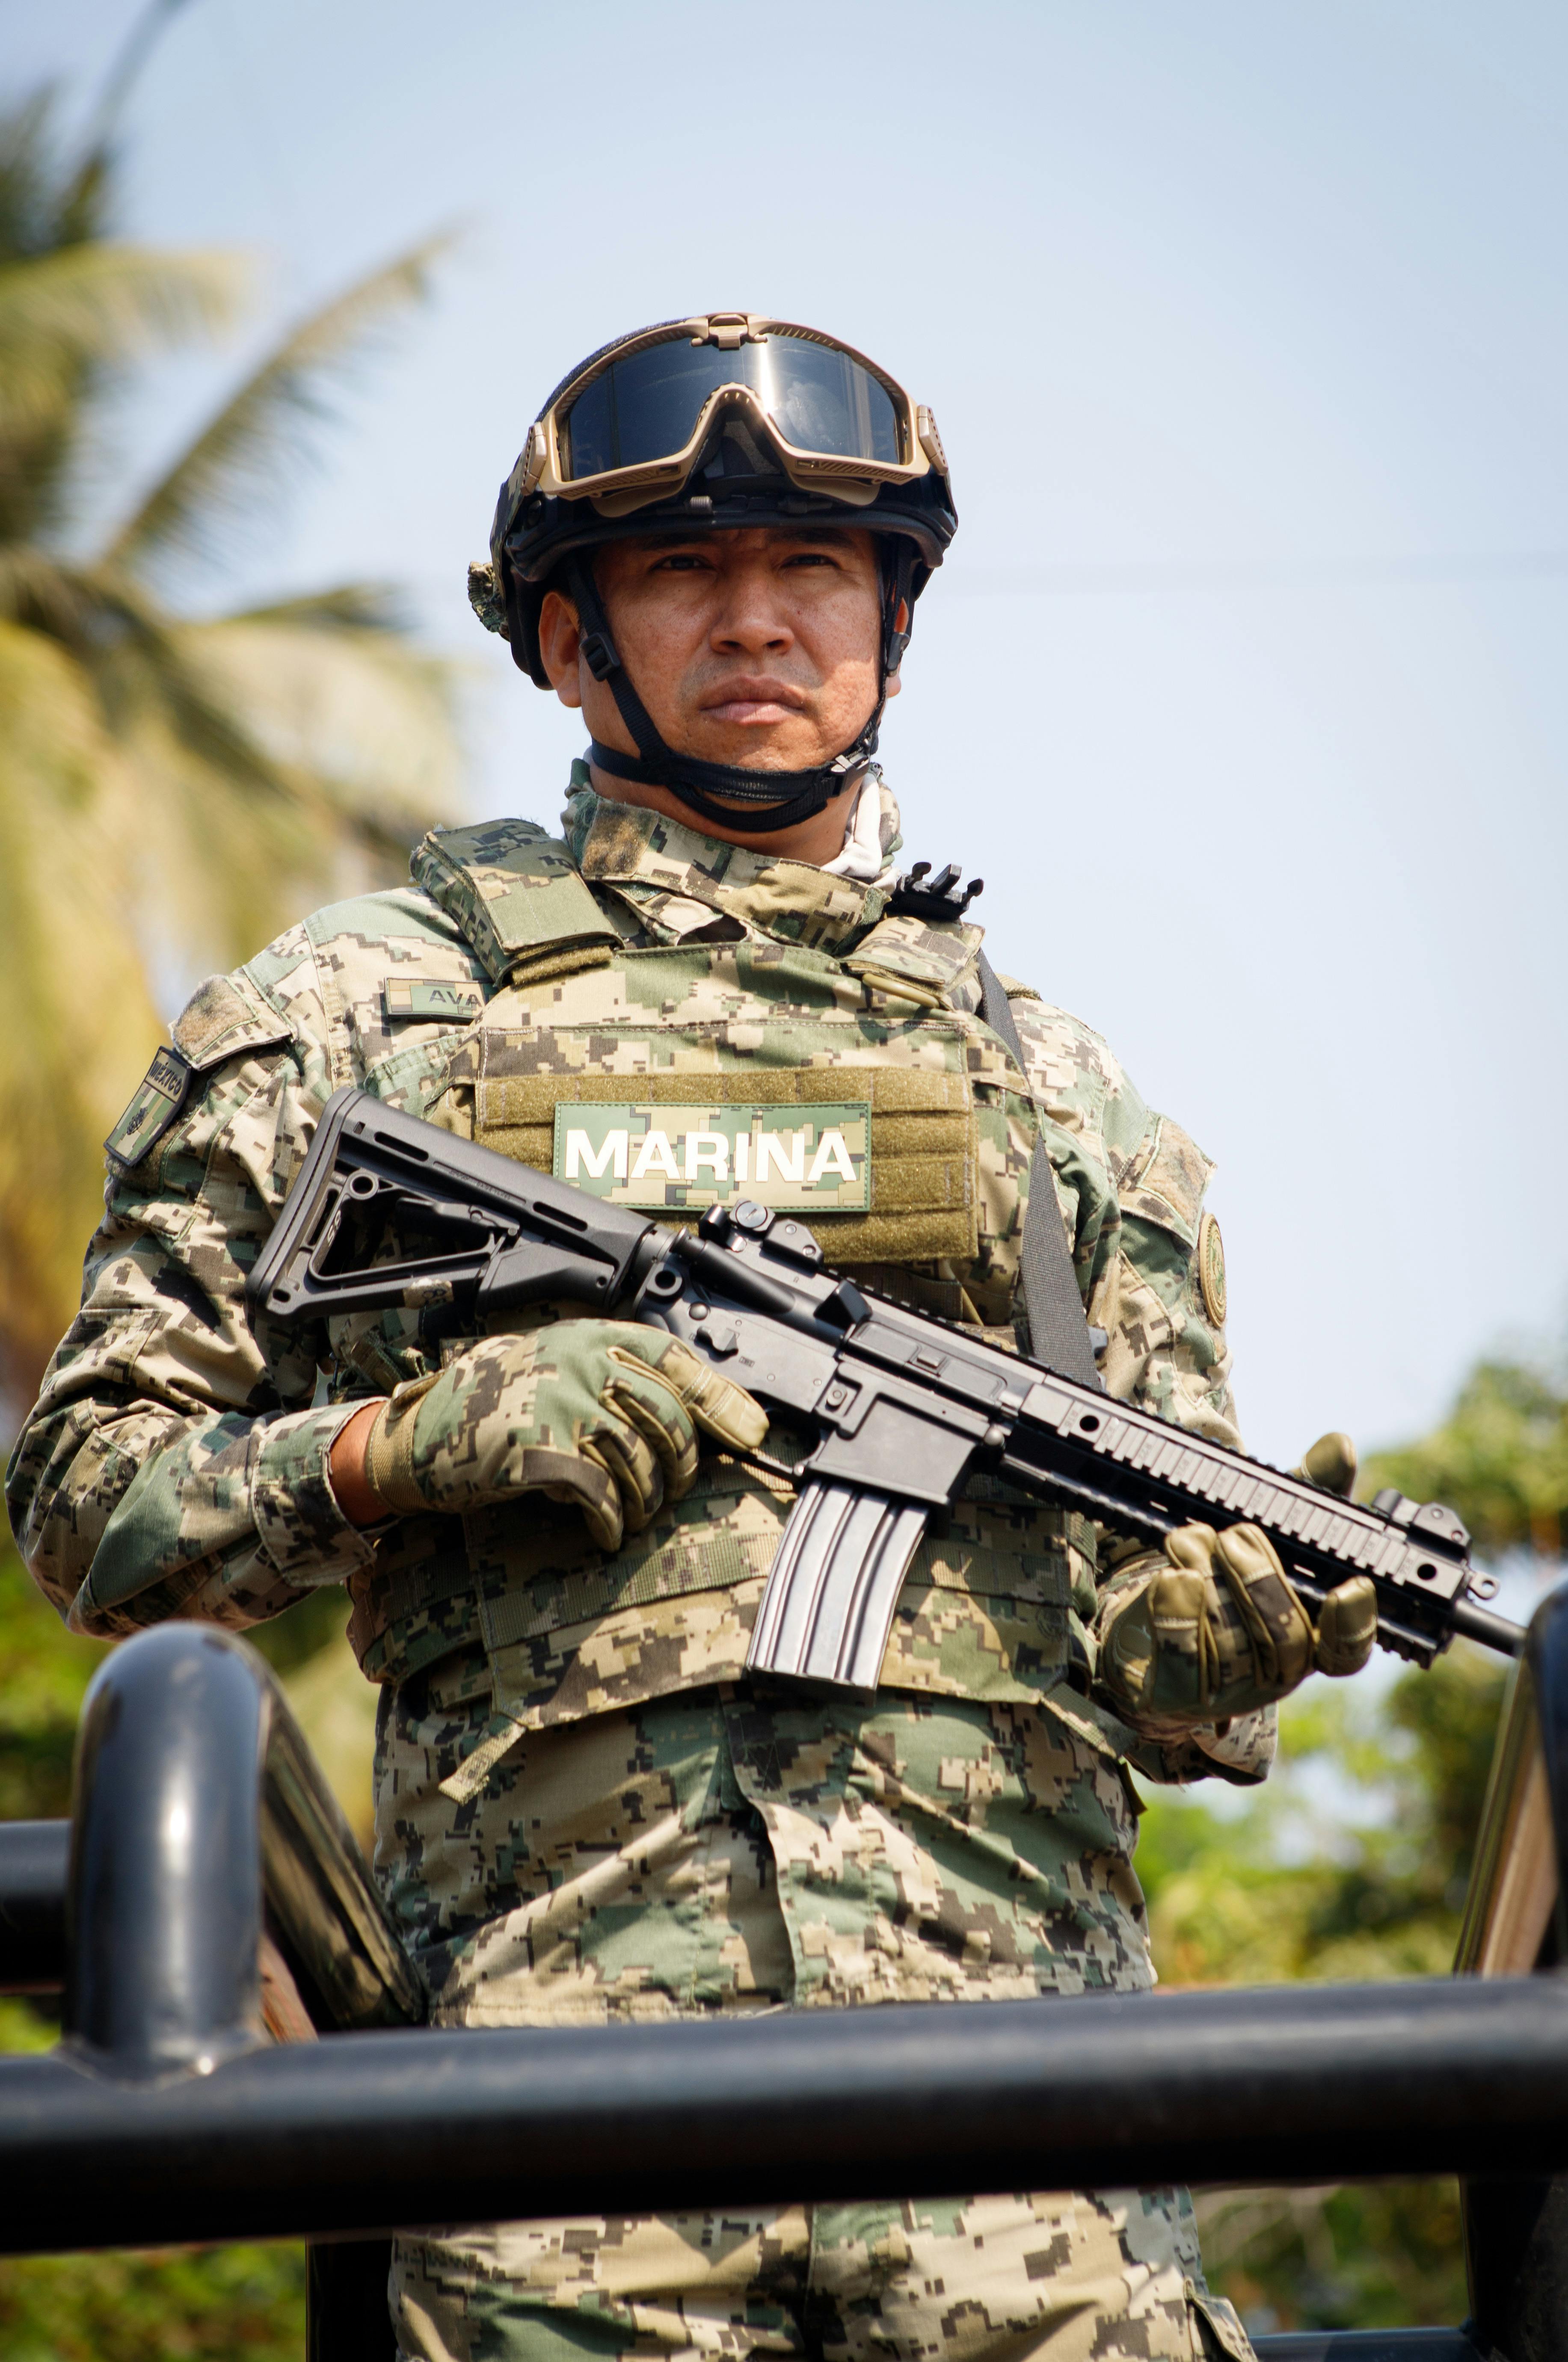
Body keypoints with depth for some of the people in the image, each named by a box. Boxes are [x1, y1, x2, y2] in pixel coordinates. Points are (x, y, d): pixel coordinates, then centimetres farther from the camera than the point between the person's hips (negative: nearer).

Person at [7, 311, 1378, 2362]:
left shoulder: (1049, 1084, 23)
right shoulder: (358, 1014, 15)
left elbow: (1151, 1648, 20)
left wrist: (1239, 1619, -3)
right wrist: (401, 1444, -5)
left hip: (1004, 2001, 2)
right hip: (559, 2020, -1)